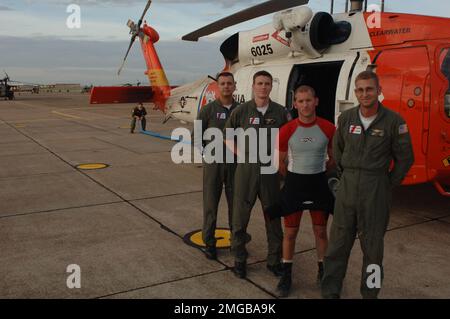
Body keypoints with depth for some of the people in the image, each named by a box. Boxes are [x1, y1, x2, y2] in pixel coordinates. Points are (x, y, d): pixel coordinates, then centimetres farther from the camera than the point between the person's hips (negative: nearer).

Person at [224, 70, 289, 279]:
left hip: (270, 171, 1)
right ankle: (239, 259, 23)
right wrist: (240, 154, -1)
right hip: (246, 169, -1)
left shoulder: (280, 112, 1)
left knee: (273, 217, 11)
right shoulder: (241, 111, -3)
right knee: (240, 215, 6)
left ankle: (274, 260, 27)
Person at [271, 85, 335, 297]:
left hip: (319, 183, 1)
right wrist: (294, 181, 10)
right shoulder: (287, 130, -10)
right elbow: (281, 163, 2)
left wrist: (318, 175, 9)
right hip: (294, 182, -1)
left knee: (320, 231, 13)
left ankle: (323, 271, 33)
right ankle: (286, 275, 22)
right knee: (290, 232, 6)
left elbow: (334, 158, 7)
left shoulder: (328, 128, -8)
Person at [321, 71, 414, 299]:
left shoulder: (393, 121, -8)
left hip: (376, 189, -3)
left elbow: (405, 158, -1)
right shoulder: (346, 118, 3)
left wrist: (388, 185, -1)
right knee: (338, 242, 8)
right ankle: (330, 292, 20)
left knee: (372, 245, 9)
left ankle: (370, 293, 25)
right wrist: (345, 177, 9)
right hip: (347, 186, 3)